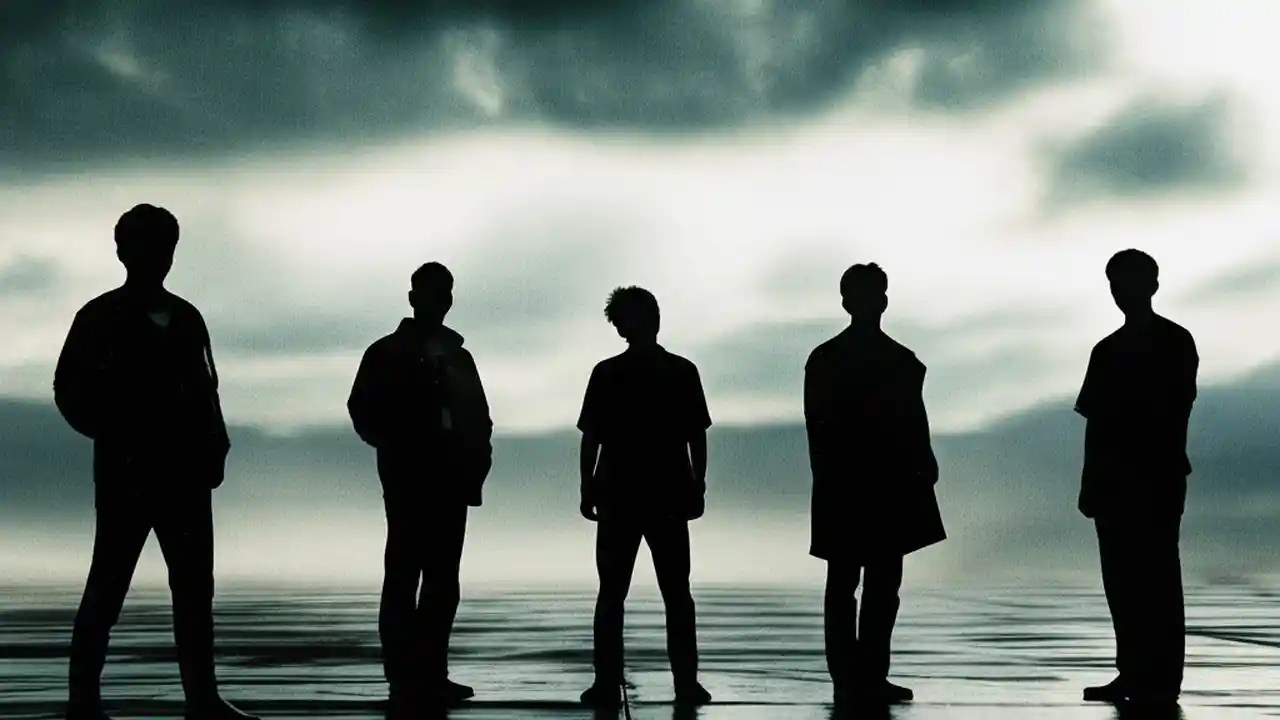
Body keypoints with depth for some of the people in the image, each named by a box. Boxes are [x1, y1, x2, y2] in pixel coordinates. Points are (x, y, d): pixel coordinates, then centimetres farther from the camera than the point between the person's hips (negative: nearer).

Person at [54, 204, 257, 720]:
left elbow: (205, 391, 14)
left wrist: (213, 447, 0)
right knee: (107, 586, -1)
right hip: (125, 475, -5)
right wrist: (116, 437, -11)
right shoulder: (101, 317, 0)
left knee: (194, 586, 4)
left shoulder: (186, 318, 13)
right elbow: (71, 392, 0)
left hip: (185, 473, 5)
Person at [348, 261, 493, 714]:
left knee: (443, 583, 5)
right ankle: (404, 683, -8)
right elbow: (364, 412, -3)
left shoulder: (458, 358, 18)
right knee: (403, 580, -7)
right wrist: (400, 450, -12)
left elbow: (478, 419, 14)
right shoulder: (386, 354, 5)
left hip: (451, 485, 5)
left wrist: (475, 465, 0)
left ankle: (432, 677, 10)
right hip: (408, 485, -5)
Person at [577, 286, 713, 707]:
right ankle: (686, 684, 5)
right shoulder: (682, 372, -1)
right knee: (677, 594, 5)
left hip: (618, 498, -1)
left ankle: (607, 685, 4)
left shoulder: (607, 374, -3)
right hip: (669, 497, 1)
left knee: (611, 595, 4)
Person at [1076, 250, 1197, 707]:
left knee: (1157, 576, -7)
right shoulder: (1107, 350, 16)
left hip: (1157, 478, -6)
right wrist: (1091, 483, 9)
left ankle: (1162, 679, -7)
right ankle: (1132, 674, 9)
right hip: (1114, 480, 6)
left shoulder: (1175, 342, 0)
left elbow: (1177, 412, -8)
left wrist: (1169, 467, -16)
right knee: (1122, 577, 5)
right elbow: (1096, 422, 14)